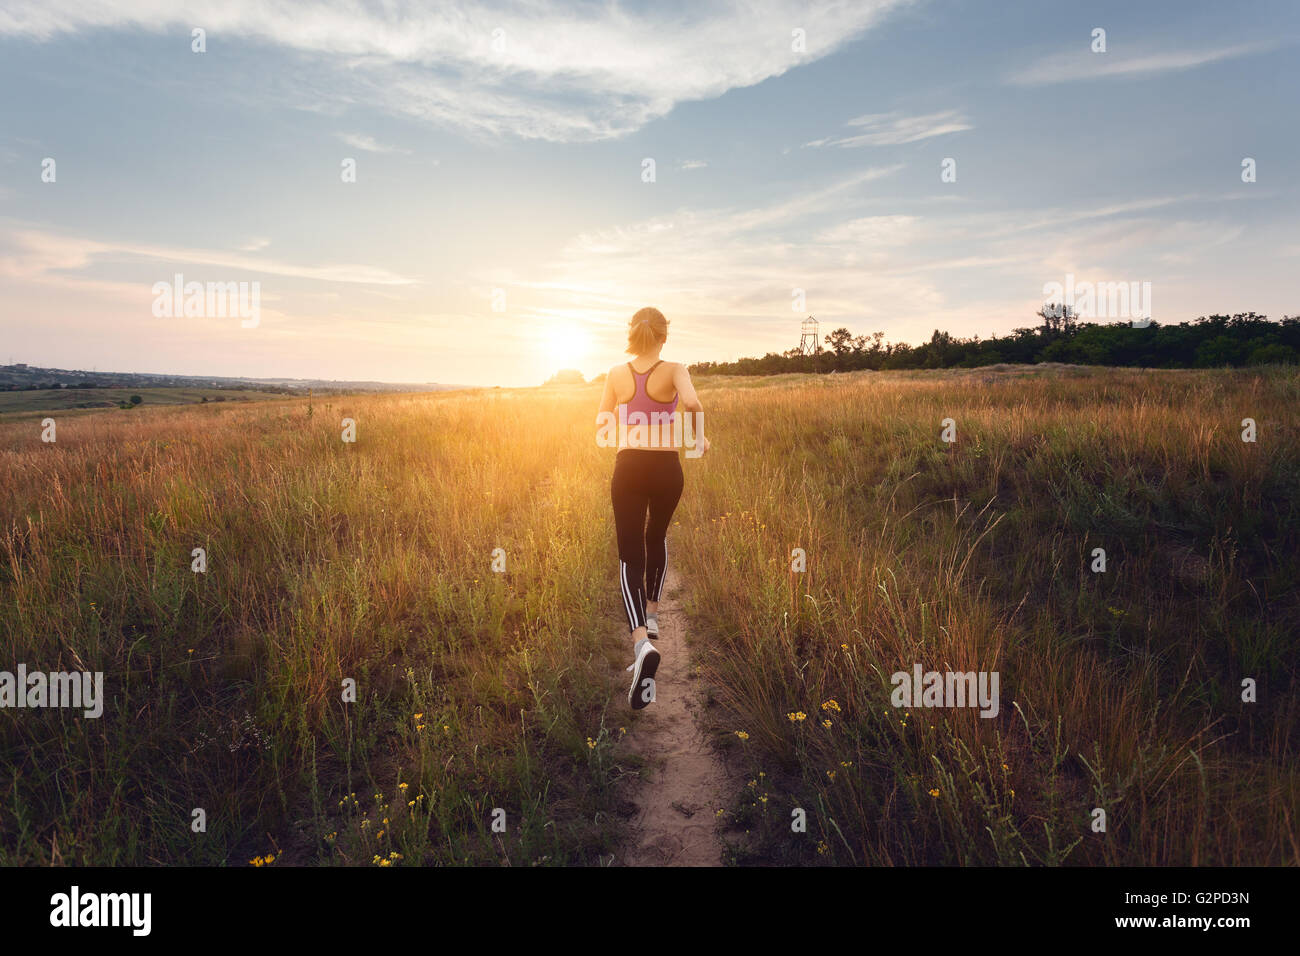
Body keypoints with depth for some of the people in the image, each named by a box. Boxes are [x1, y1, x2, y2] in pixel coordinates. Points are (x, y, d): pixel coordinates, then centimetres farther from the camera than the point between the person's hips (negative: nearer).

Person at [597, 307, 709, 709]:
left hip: (628, 468, 0)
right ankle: (651, 614, 40)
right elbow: (691, 401, -28)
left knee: (630, 555, -2)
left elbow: (602, 422, 7)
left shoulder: (616, 374, 0)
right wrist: (700, 435, -10)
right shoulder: (674, 370, -8)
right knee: (657, 537, 28)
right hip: (666, 468, 0)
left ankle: (642, 640, -23)